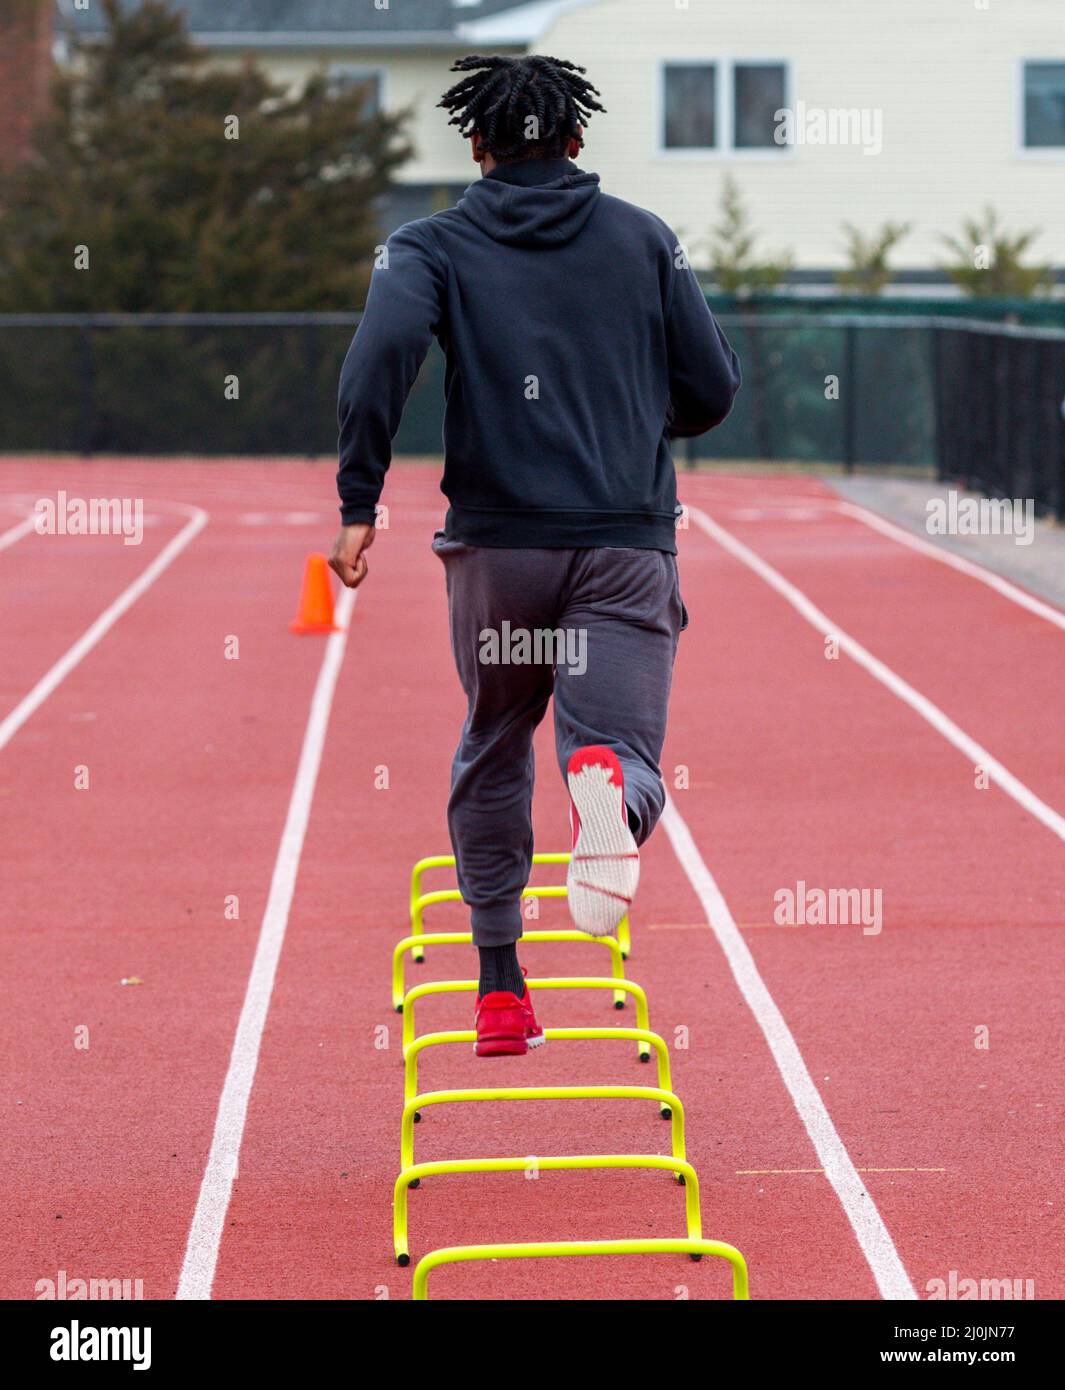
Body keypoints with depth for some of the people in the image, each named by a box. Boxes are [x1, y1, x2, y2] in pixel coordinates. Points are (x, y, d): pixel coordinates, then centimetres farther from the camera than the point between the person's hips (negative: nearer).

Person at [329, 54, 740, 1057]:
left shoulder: (433, 246, 6)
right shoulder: (644, 239, 11)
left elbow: (382, 350, -14)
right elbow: (711, 390, 9)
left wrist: (358, 503, -12)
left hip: (497, 544, 1)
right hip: (629, 548, 0)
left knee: (492, 756, 20)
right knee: (629, 756, -1)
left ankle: (500, 988, 19)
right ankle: (605, 780, -39)